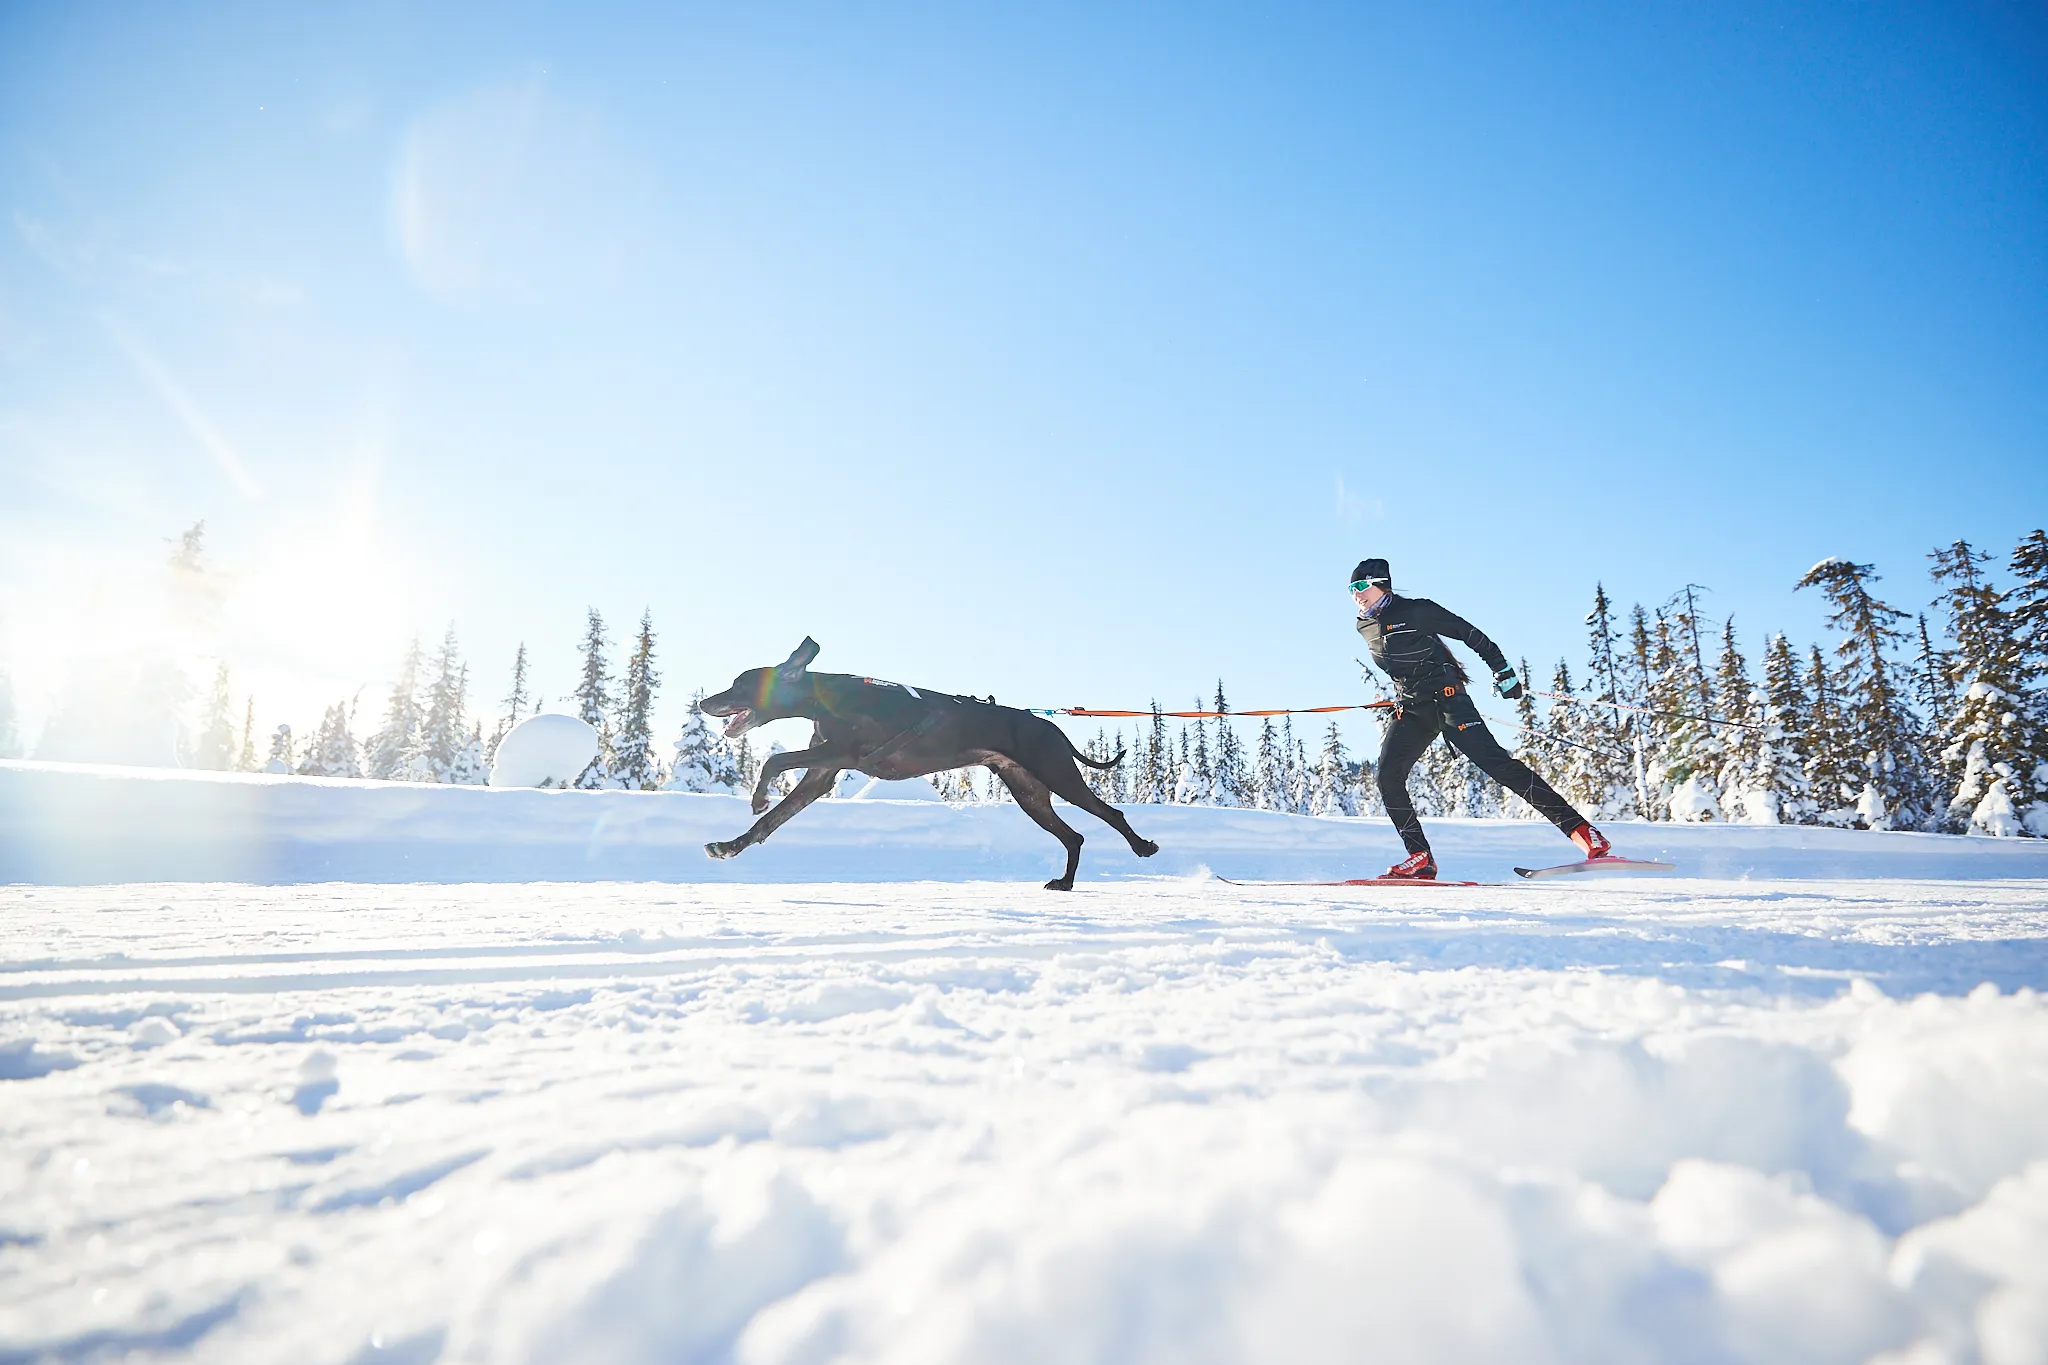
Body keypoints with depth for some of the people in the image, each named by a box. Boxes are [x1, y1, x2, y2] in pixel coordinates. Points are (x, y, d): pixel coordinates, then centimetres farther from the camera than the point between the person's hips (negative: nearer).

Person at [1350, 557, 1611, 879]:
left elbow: (1467, 633, -4)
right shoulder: (1365, 627, 10)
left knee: (1493, 760, -19)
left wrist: (1502, 670, -5)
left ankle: (1579, 829, -19)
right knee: (1388, 776, -14)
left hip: (1446, 696, -6)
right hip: (1411, 710, 6)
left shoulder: (1415, 611, -8)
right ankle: (1420, 857, -8)